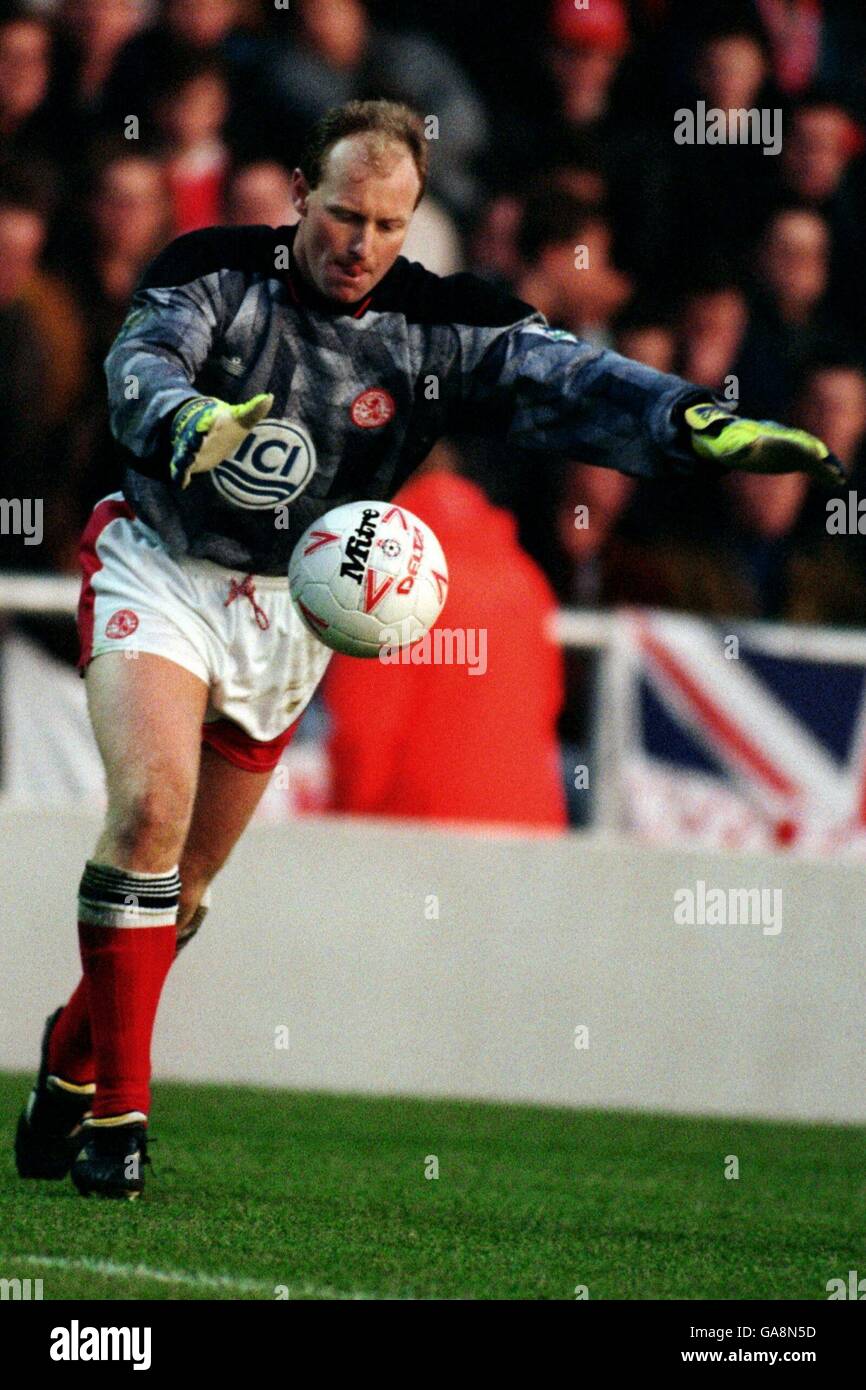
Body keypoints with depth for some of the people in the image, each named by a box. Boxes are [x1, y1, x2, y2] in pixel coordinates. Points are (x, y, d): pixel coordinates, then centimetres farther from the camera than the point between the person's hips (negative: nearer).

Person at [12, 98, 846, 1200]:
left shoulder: (440, 326, -10)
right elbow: (142, 361, -31)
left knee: (183, 888, 10)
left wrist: (701, 425, -39)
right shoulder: (215, 272, -14)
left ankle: (73, 1053, 37)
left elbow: (567, 384, -21)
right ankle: (115, 1110, -17)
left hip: (290, 614, 3)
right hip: (157, 571, -3)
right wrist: (183, 420, -55)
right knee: (151, 805, -24)